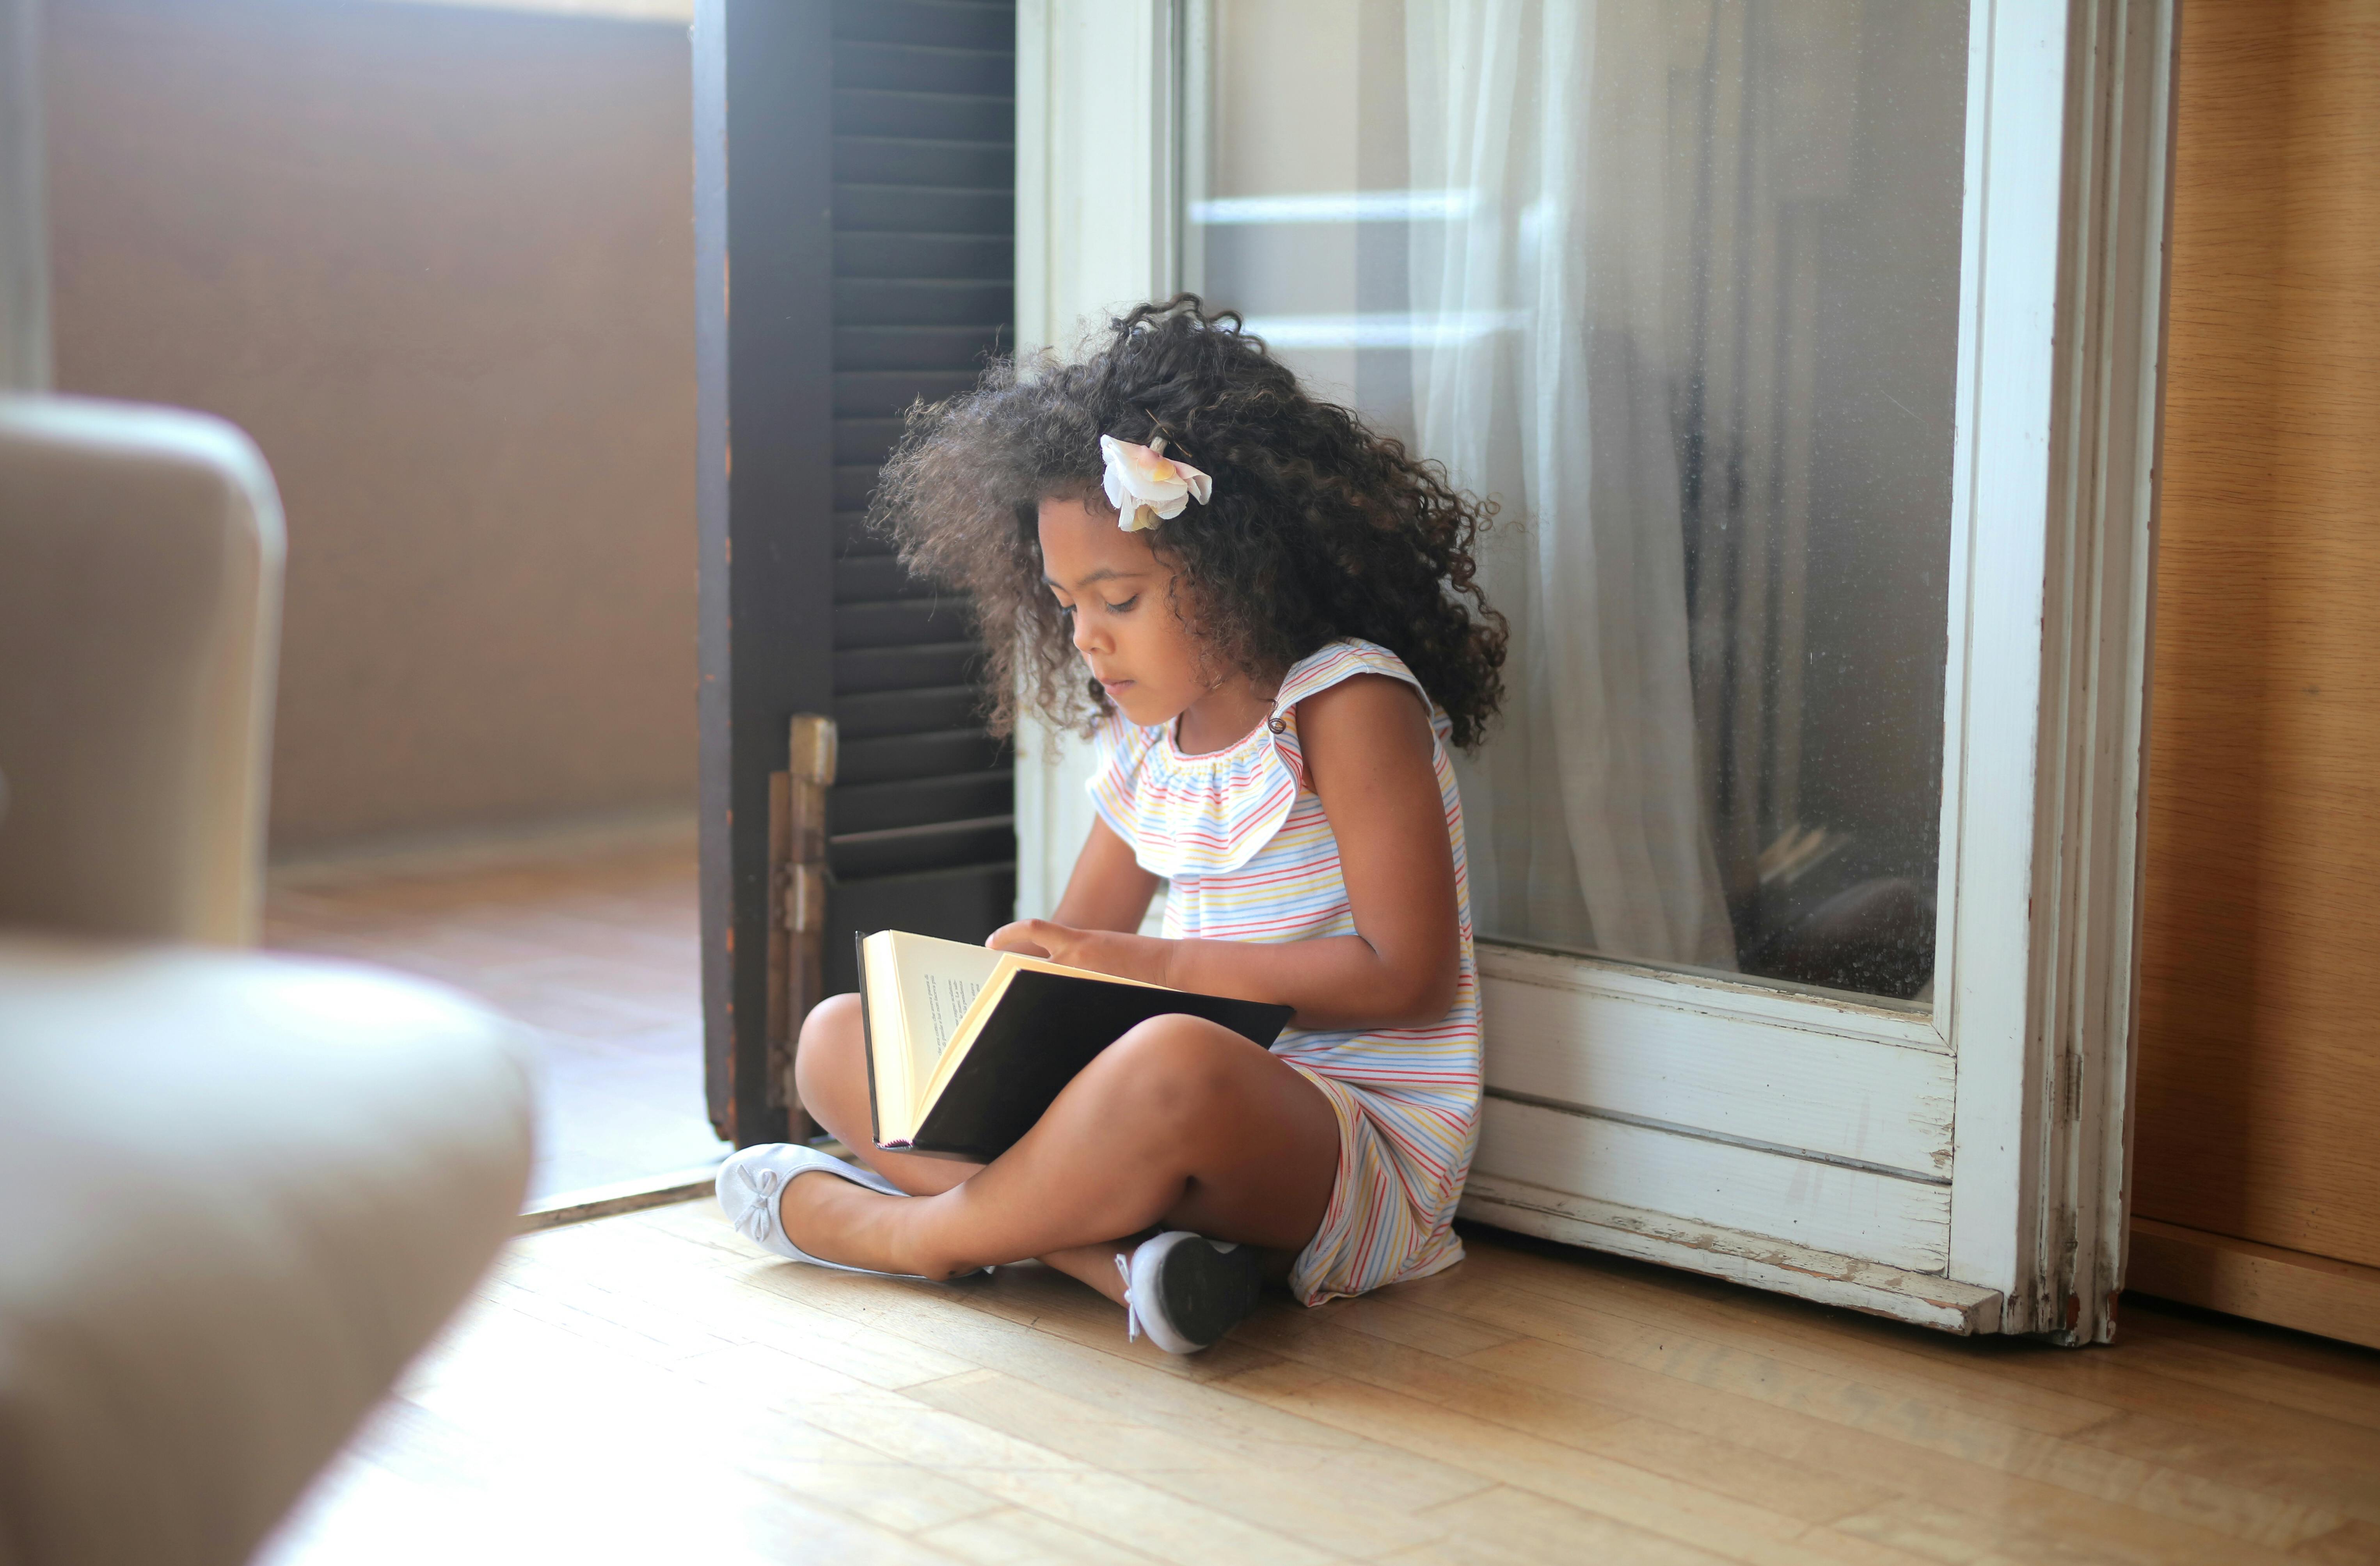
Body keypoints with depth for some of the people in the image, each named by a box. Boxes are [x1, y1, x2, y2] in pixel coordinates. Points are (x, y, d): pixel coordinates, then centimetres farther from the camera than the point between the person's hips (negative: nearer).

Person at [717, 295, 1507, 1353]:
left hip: (1369, 1140, -8)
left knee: (1176, 1068, -43)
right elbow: (1074, 948, 21)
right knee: (839, 1039, 3)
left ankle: (910, 1233, -14)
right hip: (1214, 1110, 8)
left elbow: (1408, 977, -16)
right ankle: (1119, 1251, -22)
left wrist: (1157, 965, -17)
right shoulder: (1146, 739, 12)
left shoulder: (1347, 706, -10)